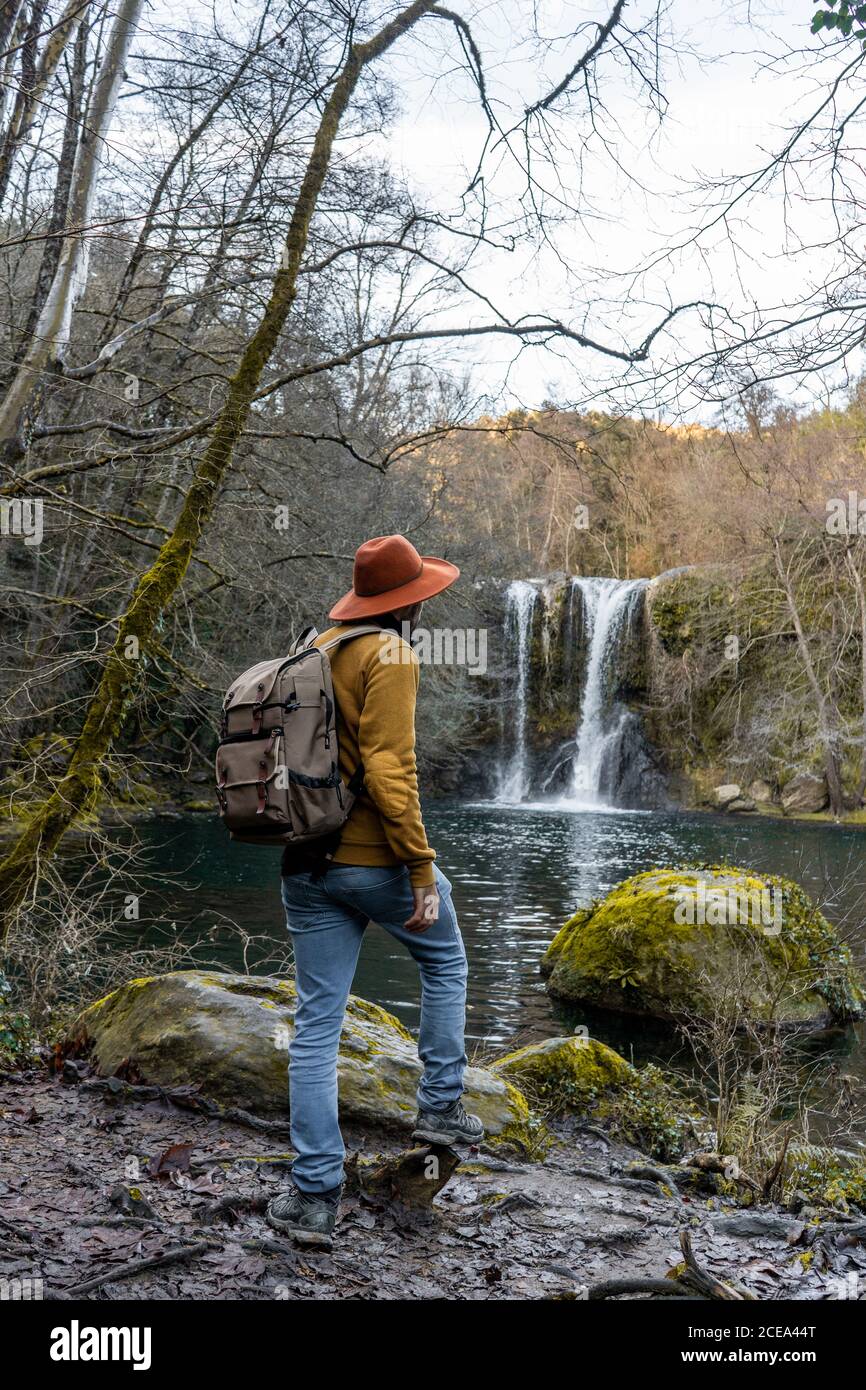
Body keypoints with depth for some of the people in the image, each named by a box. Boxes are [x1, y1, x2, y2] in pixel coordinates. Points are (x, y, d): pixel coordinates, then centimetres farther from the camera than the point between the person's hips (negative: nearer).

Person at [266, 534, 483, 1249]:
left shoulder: (315, 650, 13)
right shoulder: (388, 655, -12)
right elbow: (389, 768, -21)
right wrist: (422, 869, -18)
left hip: (307, 863, 7)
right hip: (375, 860, -6)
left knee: (317, 1025, 7)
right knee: (445, 961, 23)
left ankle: (315, 1197, 12)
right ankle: (441, 1106, 29)